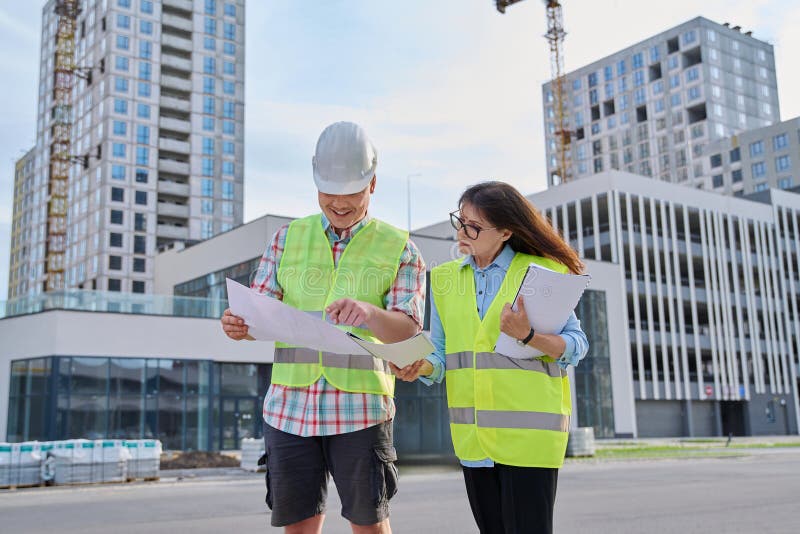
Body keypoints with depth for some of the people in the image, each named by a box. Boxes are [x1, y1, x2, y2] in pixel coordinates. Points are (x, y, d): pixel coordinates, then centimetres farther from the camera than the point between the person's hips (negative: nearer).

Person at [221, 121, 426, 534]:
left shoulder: (399, 248, 4)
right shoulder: (289, 238, 10)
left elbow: (407, 330, -6)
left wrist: (369, 312, -28)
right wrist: (239, 325, -17)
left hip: (360, 407, -2)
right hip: (290, 404, 2)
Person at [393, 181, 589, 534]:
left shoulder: (543, 272, -2)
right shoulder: (445, 278, 10)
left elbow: (577, 346, -4)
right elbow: (441, 354, 12)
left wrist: (527, 336, -22)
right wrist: (422, 367, -10)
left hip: (528, 434, -4)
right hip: (472, 438, 4)